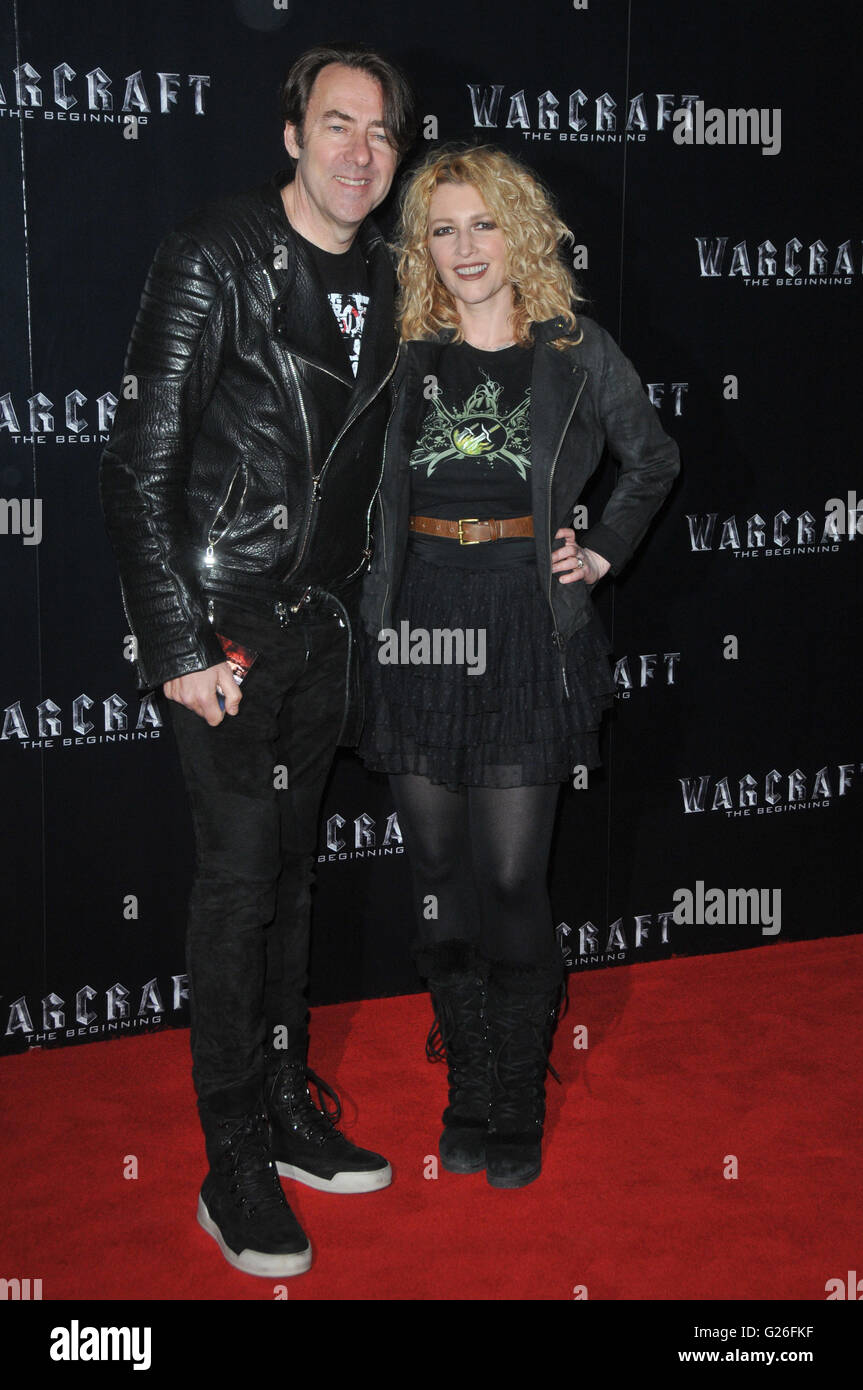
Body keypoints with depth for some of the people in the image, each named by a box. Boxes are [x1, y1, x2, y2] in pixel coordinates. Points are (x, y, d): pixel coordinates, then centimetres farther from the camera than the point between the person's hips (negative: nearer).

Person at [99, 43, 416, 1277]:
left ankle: (287, 1109, 28)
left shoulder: (383, 280, 8)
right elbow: (141, 466, -14)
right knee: (239, 874, -3)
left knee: (292, 862, 14)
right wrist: (178, 648, -17)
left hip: (324, 620, 6)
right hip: (227, 620, -6)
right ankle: (233, 1163, 9)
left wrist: (362, 604, 12)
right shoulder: (214, 259, -11)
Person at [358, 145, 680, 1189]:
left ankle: (516, 1112, 13)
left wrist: (602, 552, 7)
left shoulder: (577, 353, 4)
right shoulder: (407, 359, 8)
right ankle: (468, 1096, 21)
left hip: (526, 626, -2)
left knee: (510, 880, -3)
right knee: (440, 877, 7)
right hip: (419, 624, 2)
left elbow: (654, 457, 17)